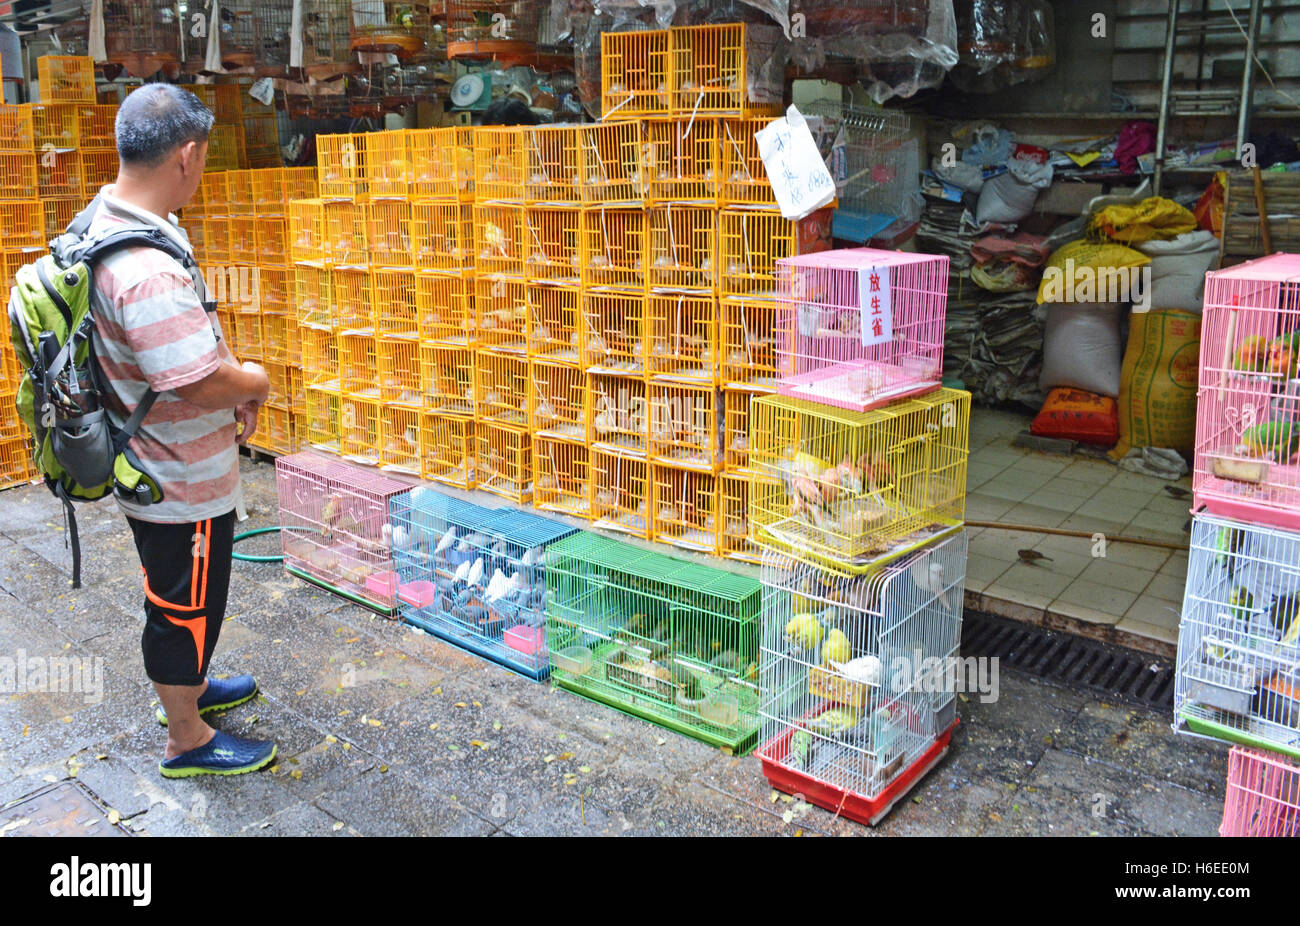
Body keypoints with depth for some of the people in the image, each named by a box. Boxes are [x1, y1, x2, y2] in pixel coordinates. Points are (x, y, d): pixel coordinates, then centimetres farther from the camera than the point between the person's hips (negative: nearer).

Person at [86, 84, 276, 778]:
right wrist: (256, 382, -11)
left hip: (154, 463, 10)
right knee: (184, 603, 9)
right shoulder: (147, 271, -33)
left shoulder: (107, 219, 1)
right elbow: (205, 384, -32)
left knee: (181, 594, 27)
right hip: (179, 482, -10)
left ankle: (186, 688, 49)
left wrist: (231, 383, 1)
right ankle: (187, 740, 29)